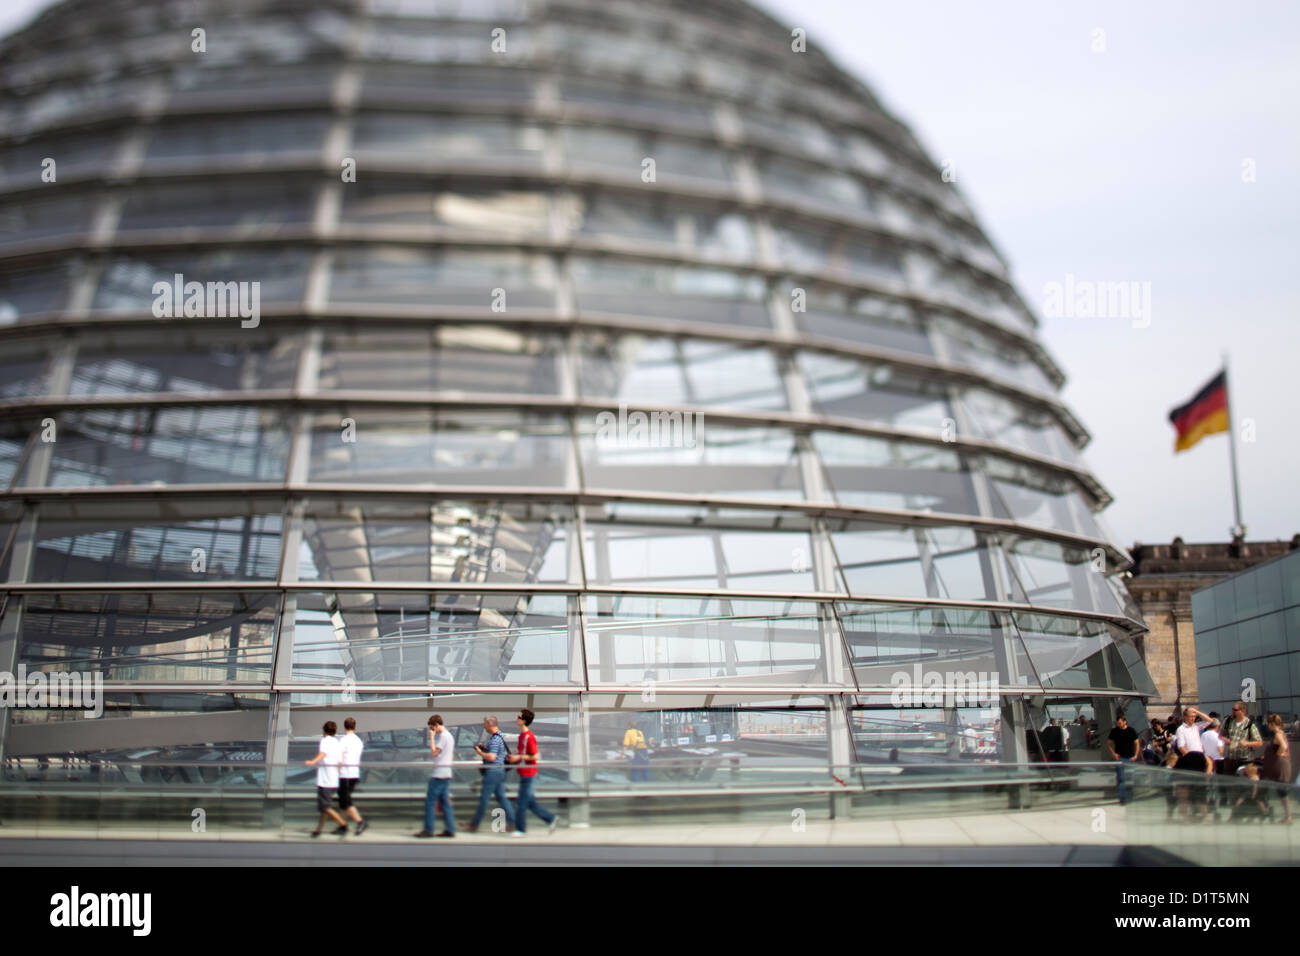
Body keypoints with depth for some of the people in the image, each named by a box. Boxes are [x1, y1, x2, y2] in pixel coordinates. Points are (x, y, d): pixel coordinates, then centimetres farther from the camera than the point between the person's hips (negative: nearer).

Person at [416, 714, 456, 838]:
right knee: (445, 802, 8)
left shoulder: (443, 736, -13)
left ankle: (428, 830, -4)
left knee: (430, 802, -5)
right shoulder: (450, 736, 18)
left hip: (439, 774, -10)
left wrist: (432, 737, -13)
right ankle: (450, 829, 6)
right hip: (447, 774, 10)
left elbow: (434, 752, -18)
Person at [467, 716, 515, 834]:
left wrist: (480, 752, -13)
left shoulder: (494, 739, -19)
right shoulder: (500, 736, 13)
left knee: (484, 799, -2)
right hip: (500, 770, 10)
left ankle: (474, 825, 6)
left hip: (493, 771, -10)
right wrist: (484, 748, 12)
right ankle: (512, 822, 8)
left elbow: (492, 757, -28)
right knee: (501, 797, 11)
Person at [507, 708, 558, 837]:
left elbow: (535, 756, -19)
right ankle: (551, 819, 19)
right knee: (530, 802, 14)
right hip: (524, 774, 10)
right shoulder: (522, 735, 12)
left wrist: (518, 757, -17)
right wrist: (513, 758, 9)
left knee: (521, 803, -1)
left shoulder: (529, 737, -18)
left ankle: (520, 829, 8)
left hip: (528, 774, -10)